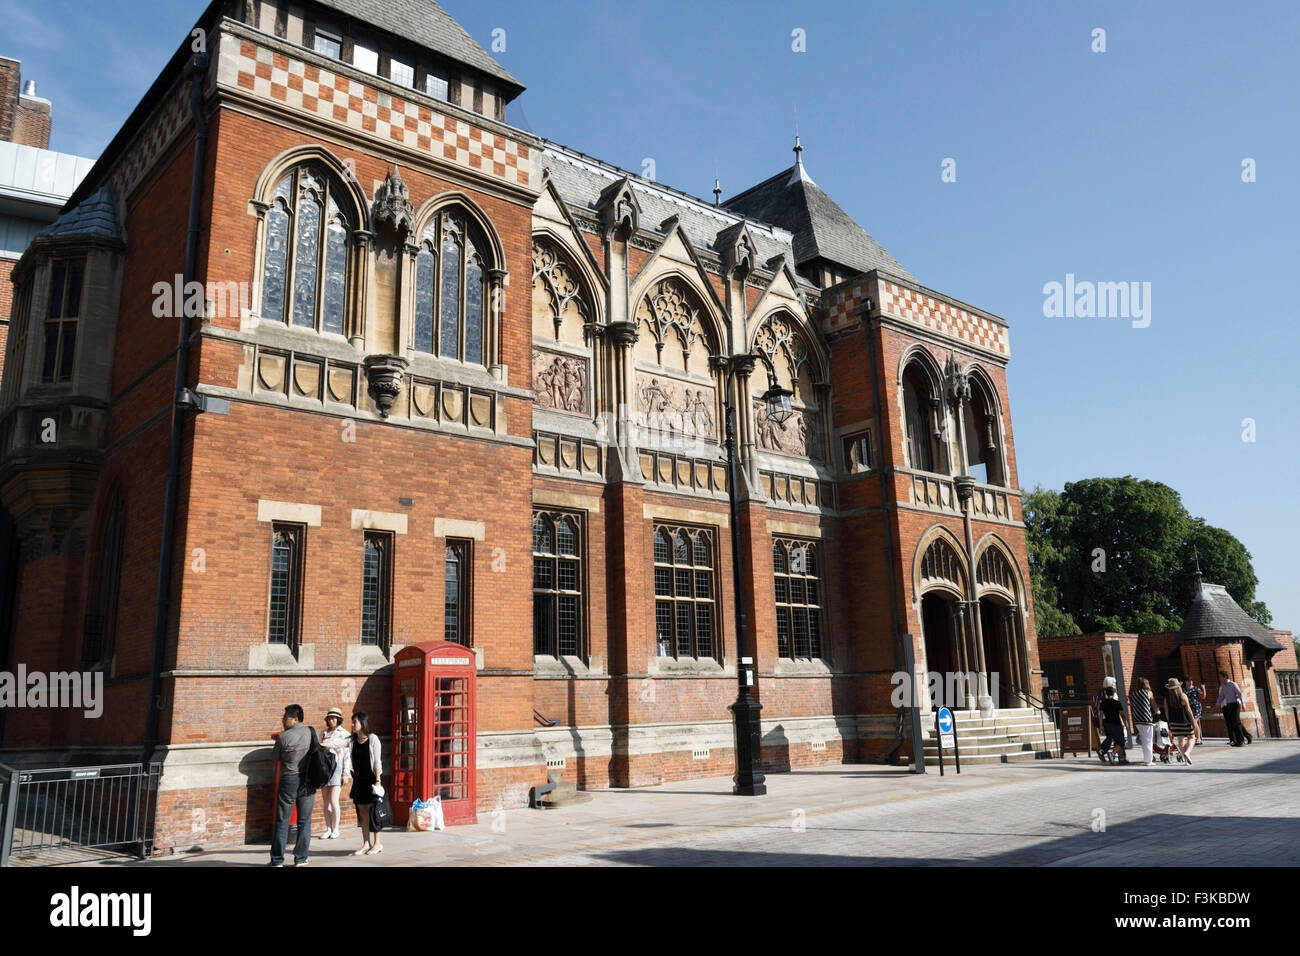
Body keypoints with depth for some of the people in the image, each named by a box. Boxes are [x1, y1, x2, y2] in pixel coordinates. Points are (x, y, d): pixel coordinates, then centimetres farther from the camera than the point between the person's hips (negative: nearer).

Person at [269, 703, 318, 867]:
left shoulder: (283, 737, -11)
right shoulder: (312, 732, -3)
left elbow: (274, 758, 3)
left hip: (289, 781, -3)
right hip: (308, 781, 3)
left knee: (282, 821, 7)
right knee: (304, 821, 9)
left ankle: (277, 860, 11)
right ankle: (301, 859, 11)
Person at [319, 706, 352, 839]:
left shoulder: (345, 735, 1)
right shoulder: (323, 734, 14)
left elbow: (347, 755, -2)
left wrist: (346, 773, -9)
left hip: (337, 767, -4)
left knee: (333, 800, -9)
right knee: (326, 801, 5)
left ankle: (335, 830, 0)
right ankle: (328, 829, 12)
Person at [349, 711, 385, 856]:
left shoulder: (373, 738, -7)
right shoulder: (353, 740, 9)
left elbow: (377, 762, -9)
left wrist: (377, 780, -13)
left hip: (370, 779, -5)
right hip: (358, 780, 5)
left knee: (372, 812, -2)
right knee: (362, 813, 7)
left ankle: (377, 843, 6)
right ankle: (366, 843, 13)